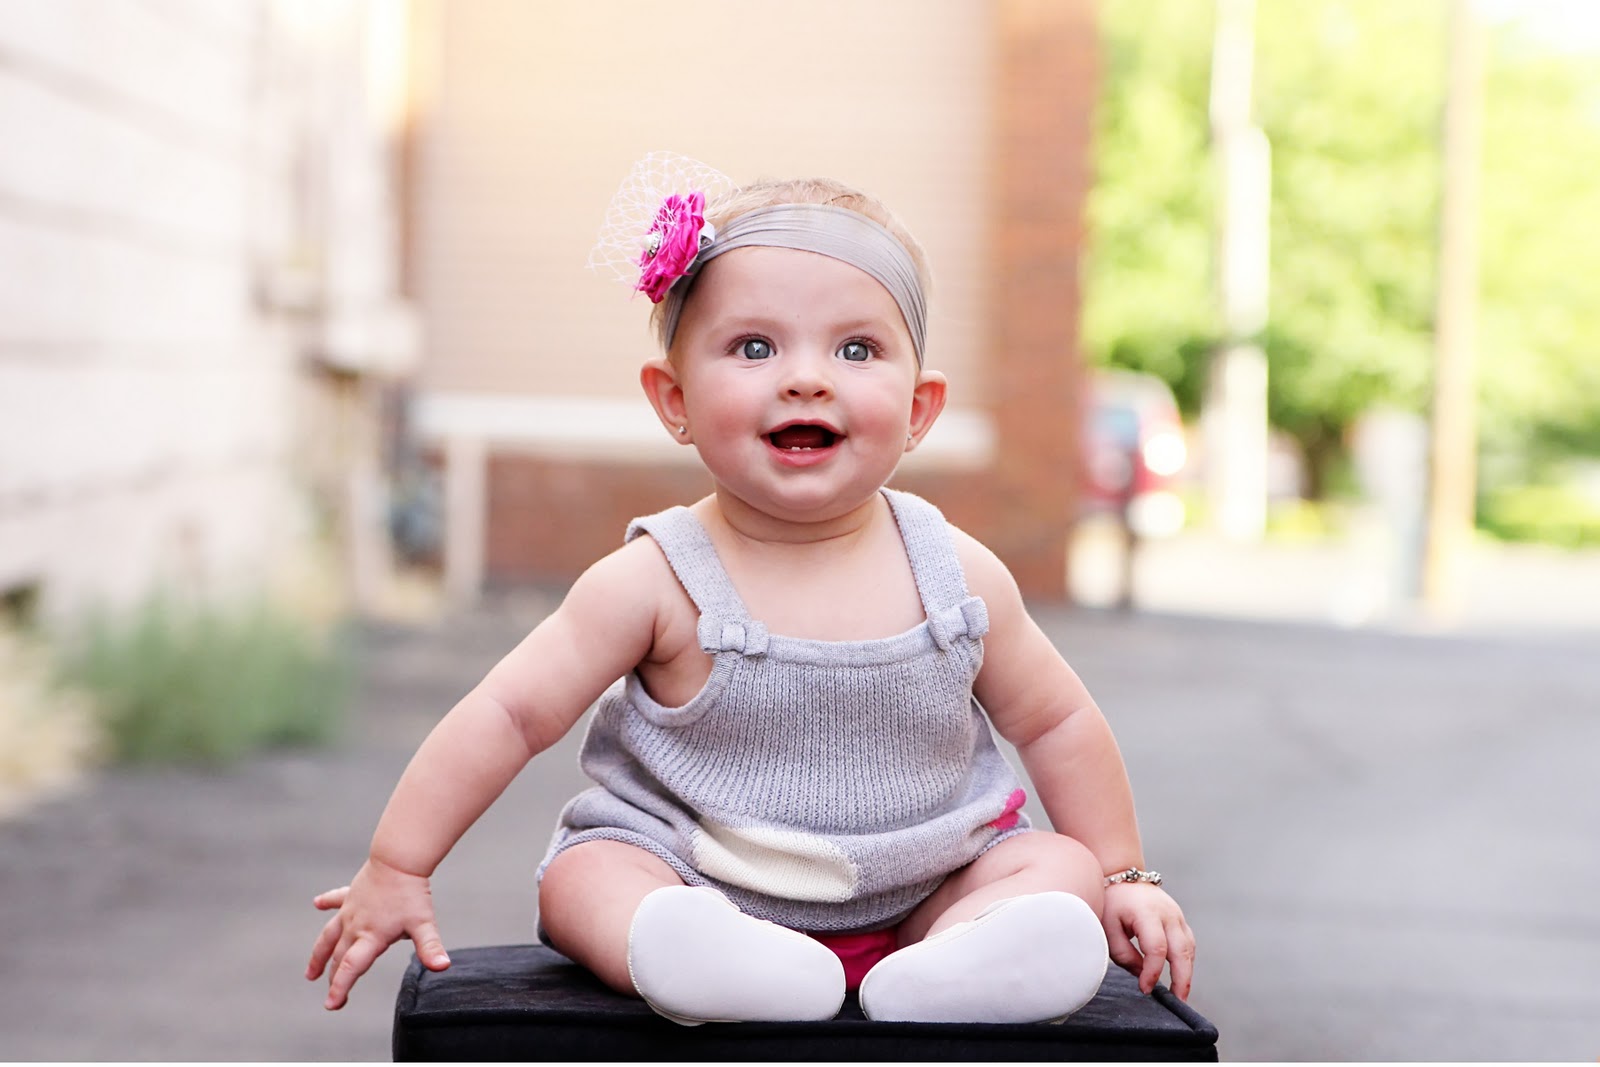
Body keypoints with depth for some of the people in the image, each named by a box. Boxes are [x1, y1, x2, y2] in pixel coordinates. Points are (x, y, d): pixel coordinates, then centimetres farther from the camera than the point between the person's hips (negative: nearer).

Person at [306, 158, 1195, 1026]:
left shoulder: (959, 577, -5)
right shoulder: (660, 583, -13)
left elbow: (1057, 724, 9)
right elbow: (510, 715, -10)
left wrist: (1123, 878, 11)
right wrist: (396, 872, -10)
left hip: (918, 889, 2)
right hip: (693, 885, -2)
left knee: (1060, 866, -17)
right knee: (583, 875, -24)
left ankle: (946, 968, -44)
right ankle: (719, 961, -51)